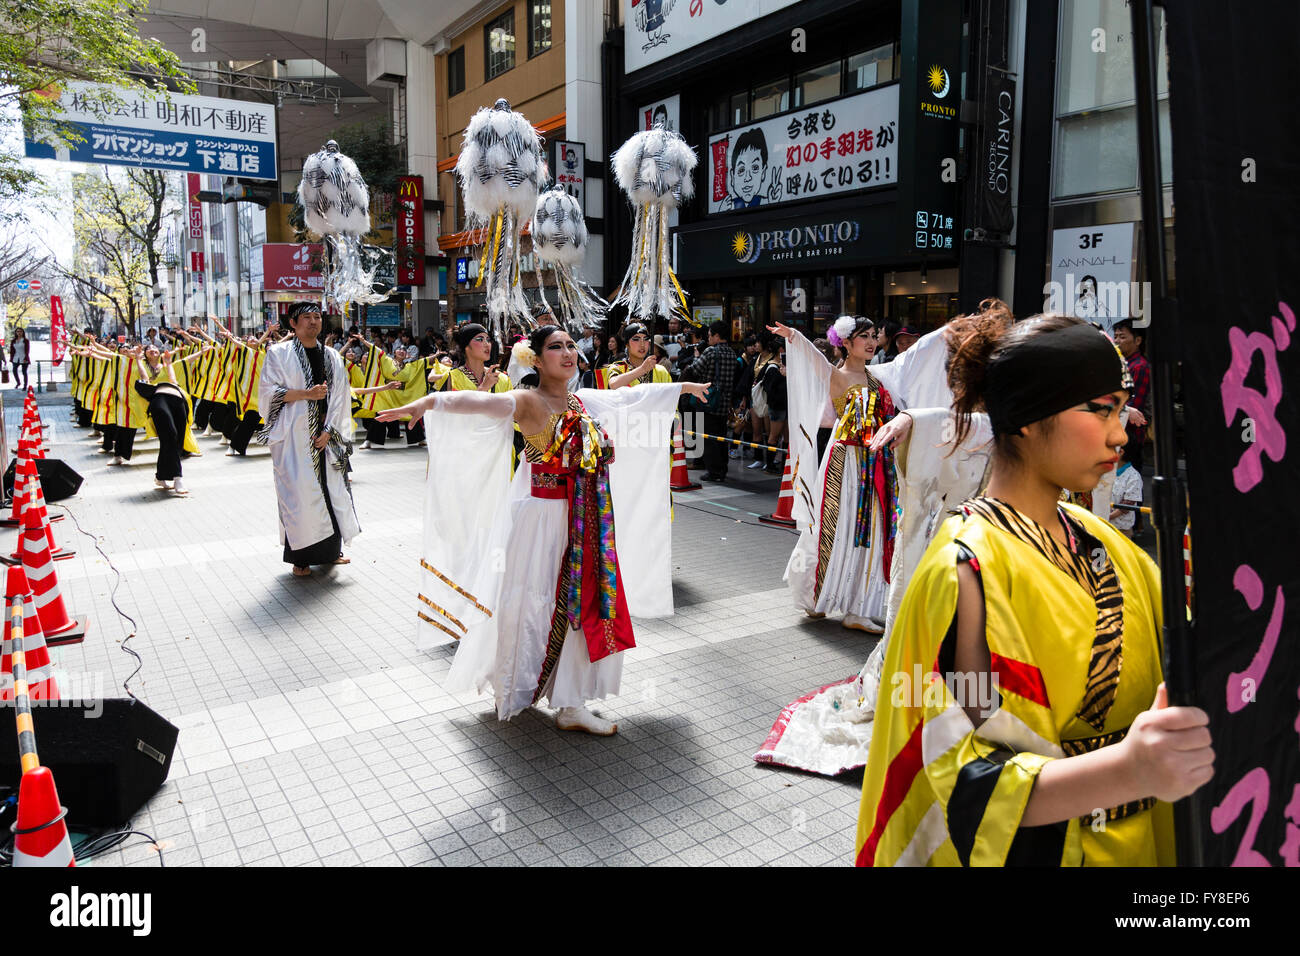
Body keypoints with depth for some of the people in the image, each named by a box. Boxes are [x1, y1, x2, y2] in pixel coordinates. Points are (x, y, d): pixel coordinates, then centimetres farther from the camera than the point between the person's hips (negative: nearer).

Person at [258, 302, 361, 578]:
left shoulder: (332, 356, 11)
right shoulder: (279, 353, 1)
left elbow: (340, 397, 7)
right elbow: (267, 391, -5)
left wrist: (328, 430, -5)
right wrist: (306, 394, -17)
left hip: (324, 435, 4)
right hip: (294, 435, -4)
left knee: (331, 487, 4)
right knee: (299, 492, -6)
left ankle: (329, 549, 17)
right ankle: (300, 557, 3)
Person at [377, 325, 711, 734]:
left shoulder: (583, 401, 9)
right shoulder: (526, 401, -11)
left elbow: (630, 395, 23)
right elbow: (481, 402, -29)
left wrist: (681, 386, 36)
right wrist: (428, 402, -48)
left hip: (584, 517, 7)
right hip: (539, 515, -6)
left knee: (580, 604, 7)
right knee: (530, 601, 2)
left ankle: (570, 704, 19)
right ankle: (509, 692, 25)